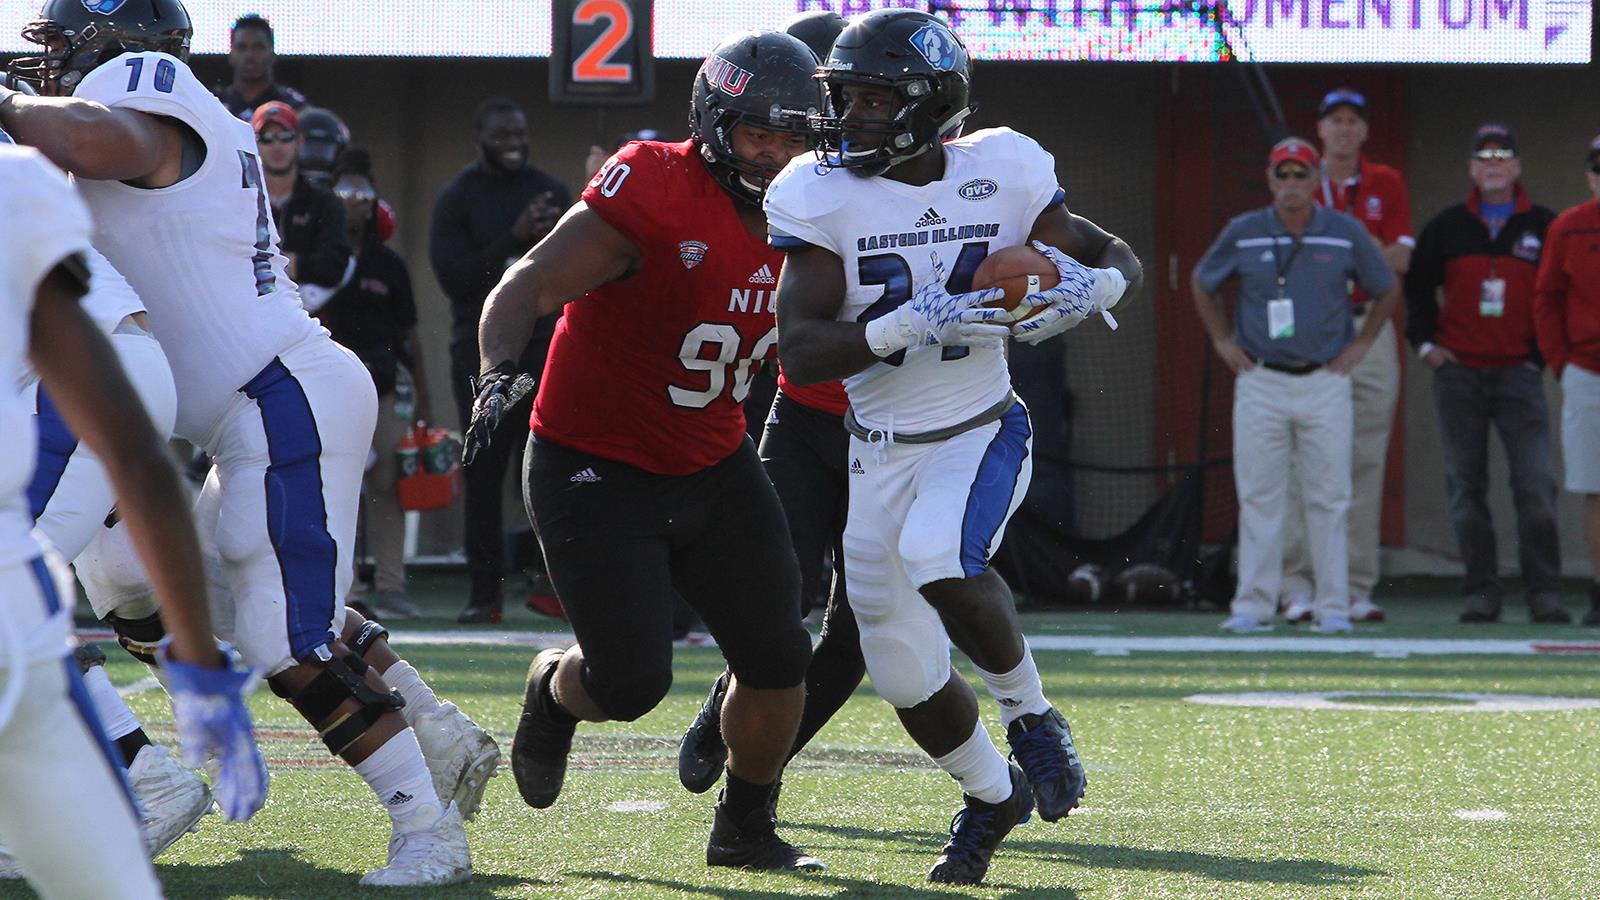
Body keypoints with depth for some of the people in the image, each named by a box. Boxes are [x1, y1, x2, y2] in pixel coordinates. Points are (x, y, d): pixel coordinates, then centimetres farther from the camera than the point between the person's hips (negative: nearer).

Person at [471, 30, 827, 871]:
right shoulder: (651, 190, -22)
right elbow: (529, 287, -25)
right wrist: (499, 371, -40)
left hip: (712, 467, 6)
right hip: (597, 472, -6)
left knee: (778, 660, 2)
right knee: (631, 683, -9)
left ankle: (744, 825, 26)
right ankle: (555, 690, 29)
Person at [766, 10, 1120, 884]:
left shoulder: (999, 175, -8)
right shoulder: (824, 196, -11)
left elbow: (1116, 255, 5)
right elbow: (800, 354, -19)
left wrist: (1089, 286, -19)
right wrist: (907, 327, -33)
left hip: (981, 431, -2)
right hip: (881, 454, 2)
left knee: (938, 559, -33)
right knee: (905, 678, 6)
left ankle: (1030, 714, -7)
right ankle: (992, 795, 35)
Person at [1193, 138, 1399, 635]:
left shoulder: (1346, 234, 0)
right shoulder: (1243, 234, 1)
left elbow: (1388, 288, 15)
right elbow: (1201, 283, 18)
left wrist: (1360, 343, 8)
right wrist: (1223, 341, 11)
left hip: (1325, 383, 0)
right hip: (1260, 383, 0)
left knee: (1328, 499, 0)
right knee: (1259, 498, 0)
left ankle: (1333, 606, 4)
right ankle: (1253, 606, 3)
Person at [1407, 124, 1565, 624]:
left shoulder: (1543, 227, 7)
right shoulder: (1447, 227, 10)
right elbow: (1417, 284, 17)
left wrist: (1544, 353, 3)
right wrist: (1425, 342, 6)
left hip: (1519, 374, -2)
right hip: (1458, 373, 2)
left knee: (1536, 485, -10)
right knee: (1466, 488, 2)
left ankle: (1544, 593, -6)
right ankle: (1480, 593, 6)